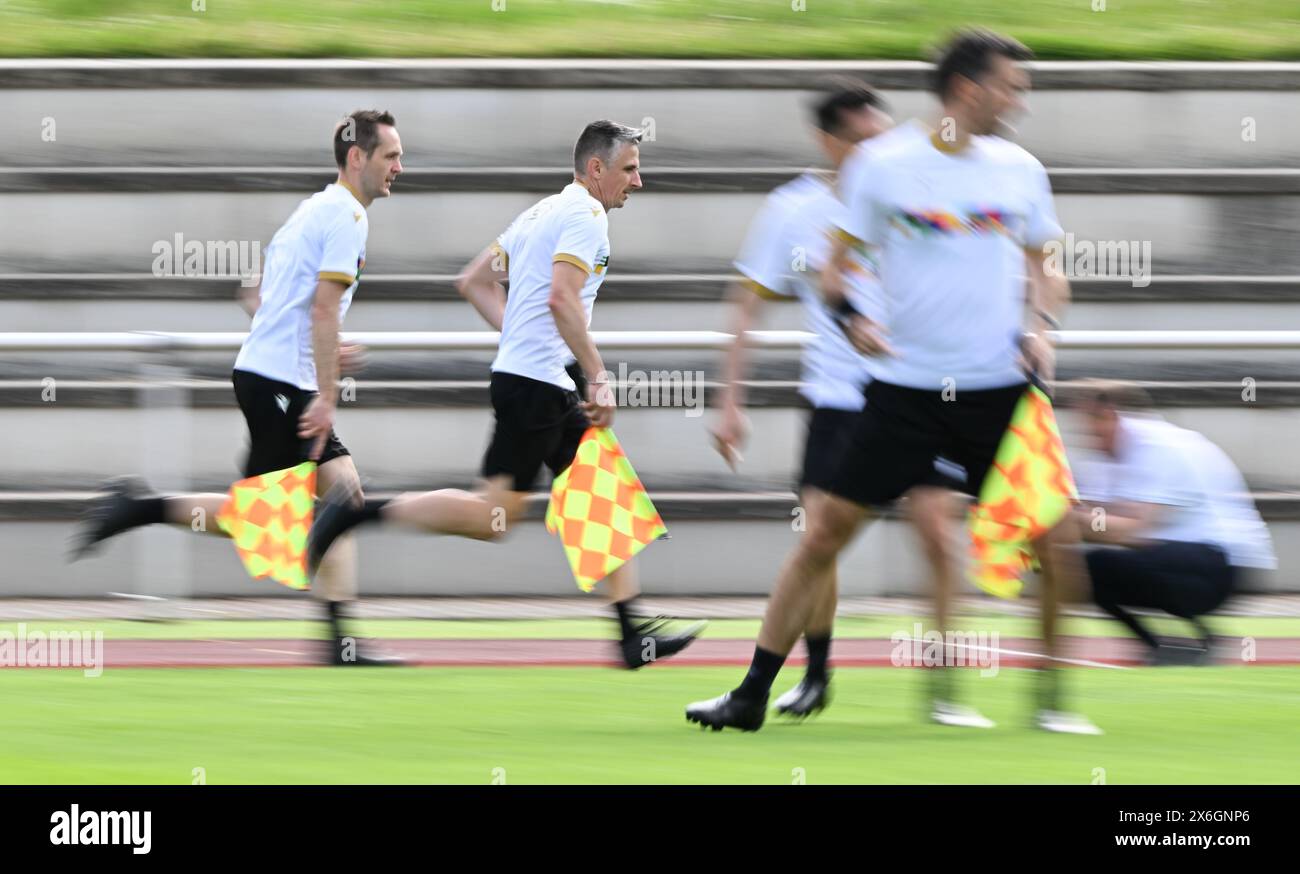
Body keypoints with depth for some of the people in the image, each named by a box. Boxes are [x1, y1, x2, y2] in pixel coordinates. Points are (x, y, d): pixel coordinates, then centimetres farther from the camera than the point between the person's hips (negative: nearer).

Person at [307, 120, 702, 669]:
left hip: (551, 386, 11)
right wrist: (598, 377, -20)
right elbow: (562, 298, -24)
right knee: (497, 514, -10)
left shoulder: (542, 212, 18)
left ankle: (632, 634, 6)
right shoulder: (585, 214, -11)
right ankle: (360, 512, -7)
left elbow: (473, 282, 21)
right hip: (536, 383, -11)